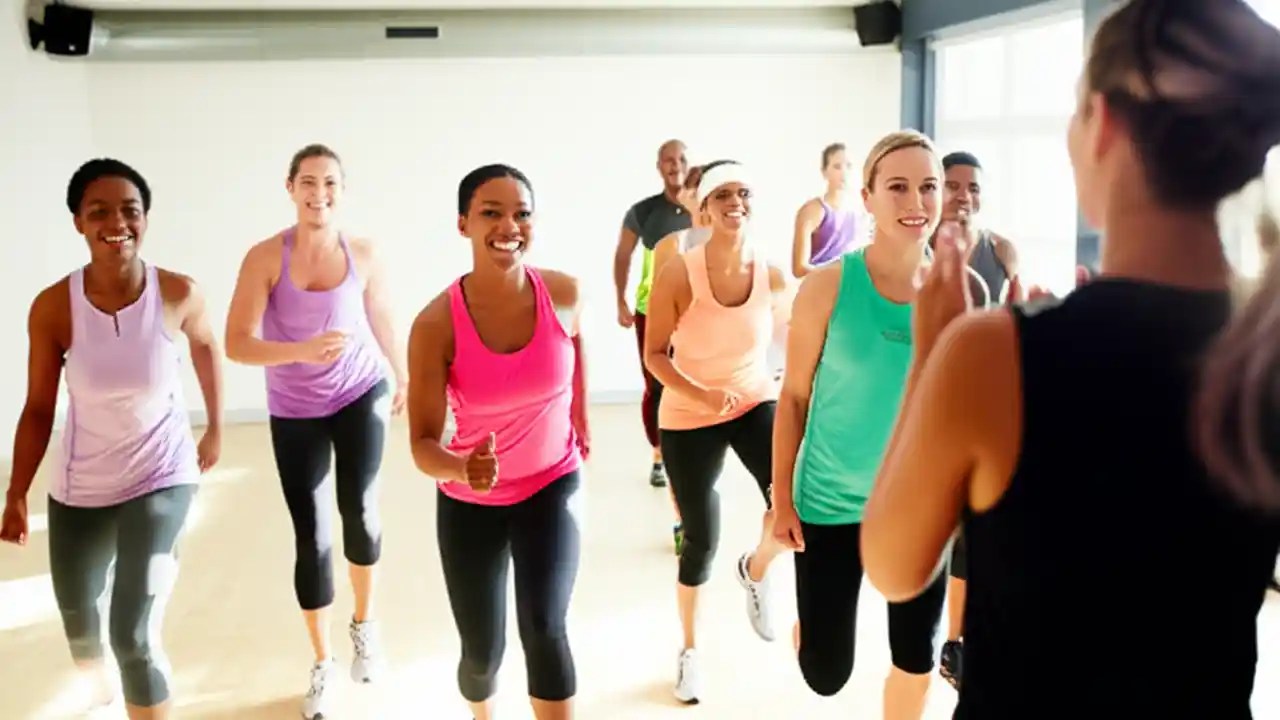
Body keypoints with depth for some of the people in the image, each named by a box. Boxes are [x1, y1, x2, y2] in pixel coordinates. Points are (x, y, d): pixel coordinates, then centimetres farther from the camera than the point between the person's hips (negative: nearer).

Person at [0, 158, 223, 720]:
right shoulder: (52, 308, -17)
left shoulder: (180, 293, -17)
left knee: (135, 636, -15)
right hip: (81, 485, 2)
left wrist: (216, 429, 12)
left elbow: (205, 346, 6)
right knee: (78, 622, 24)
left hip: (162, 477, -2)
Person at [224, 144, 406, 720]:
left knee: (359, 510, -16)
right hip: (294, 413, 0)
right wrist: (301, 351, -36)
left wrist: (404, 379, 21)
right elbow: (236, 344, -19)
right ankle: (321, 664, 24)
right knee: (311, 539, 3)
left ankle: (364, 625, 15)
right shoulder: (265, 257, -15)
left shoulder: (363, 254, -8)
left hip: (361, 396, 1)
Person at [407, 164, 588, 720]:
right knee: (483, 652, 12)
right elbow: (423, 443, -22)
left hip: (553, 488, 1)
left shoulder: (564, 294, -16)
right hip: (470, 503, 0)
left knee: (544, 628, -20)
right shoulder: (436, 324, -24)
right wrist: (463, 469, -43)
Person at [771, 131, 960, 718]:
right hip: (832, 500, -2)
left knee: (916, 659, 13)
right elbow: (794, 397, -7)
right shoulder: (827, 286, -14)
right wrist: (782, 500, -6)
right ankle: (808, 621, 44)